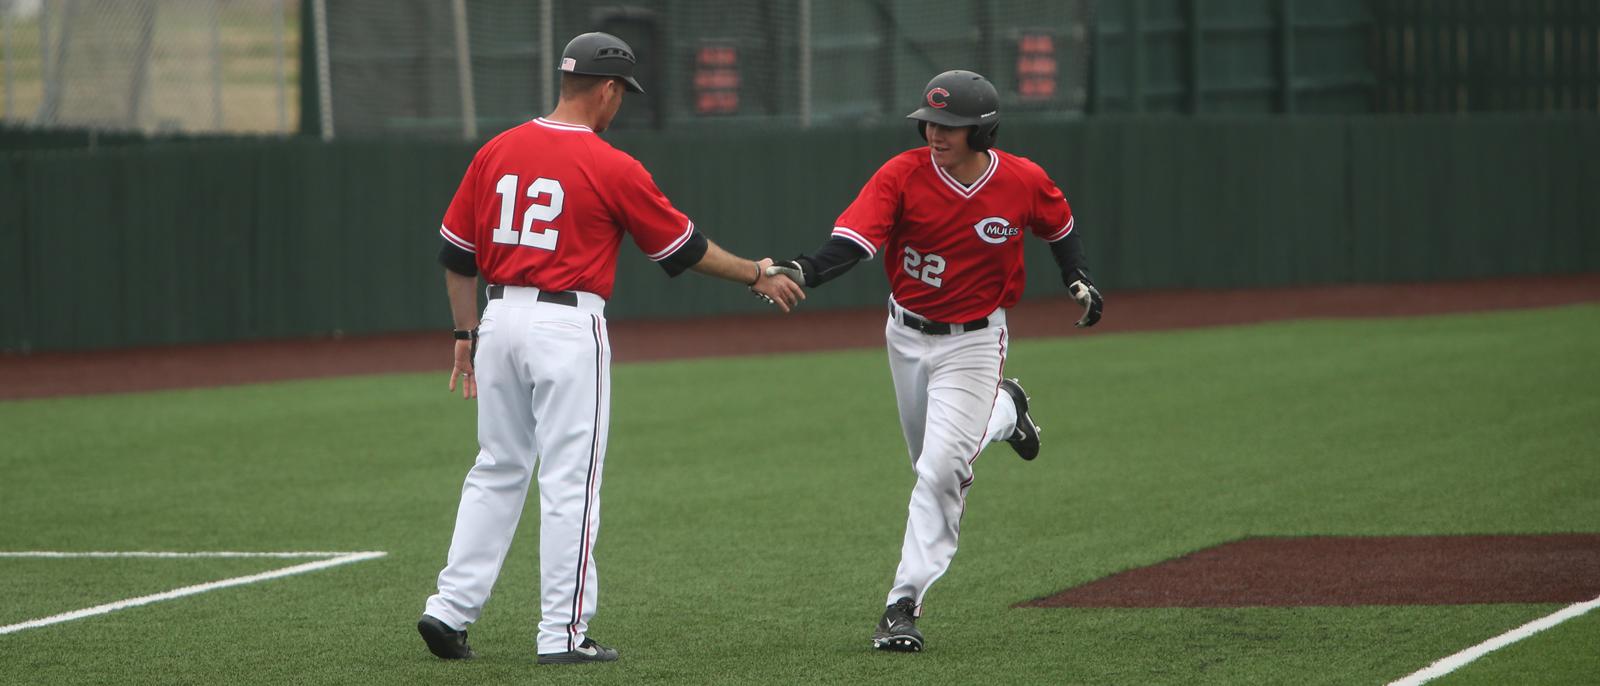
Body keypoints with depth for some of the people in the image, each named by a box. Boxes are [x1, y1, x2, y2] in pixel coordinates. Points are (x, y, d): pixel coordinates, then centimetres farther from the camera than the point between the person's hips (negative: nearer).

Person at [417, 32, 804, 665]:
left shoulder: (496, 153, 6)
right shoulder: (612, 168, -8)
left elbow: (455, 252, 9)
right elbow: (685, 247, 0)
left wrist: (467, 334, 17)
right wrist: (757, 275, 13)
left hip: (500, 321, 6)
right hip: (569, 328, -6)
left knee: (497, 471, 15)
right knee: (570, 481, -1)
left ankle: (449, 608, 10)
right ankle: (563, 633, 0)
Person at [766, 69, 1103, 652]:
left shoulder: (1024, 182, -13)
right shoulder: (903, 176, -17)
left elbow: (1059, 225, 10)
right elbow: (852, 241, -30)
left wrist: (1078, 280, -1)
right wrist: (802, 272, -48)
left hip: (973, 344, -3)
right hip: (907, 337, 3)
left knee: (940, 469, -15)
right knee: (932, 464, 20)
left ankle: (905, 603, -8)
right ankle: (1003, 412, 52)